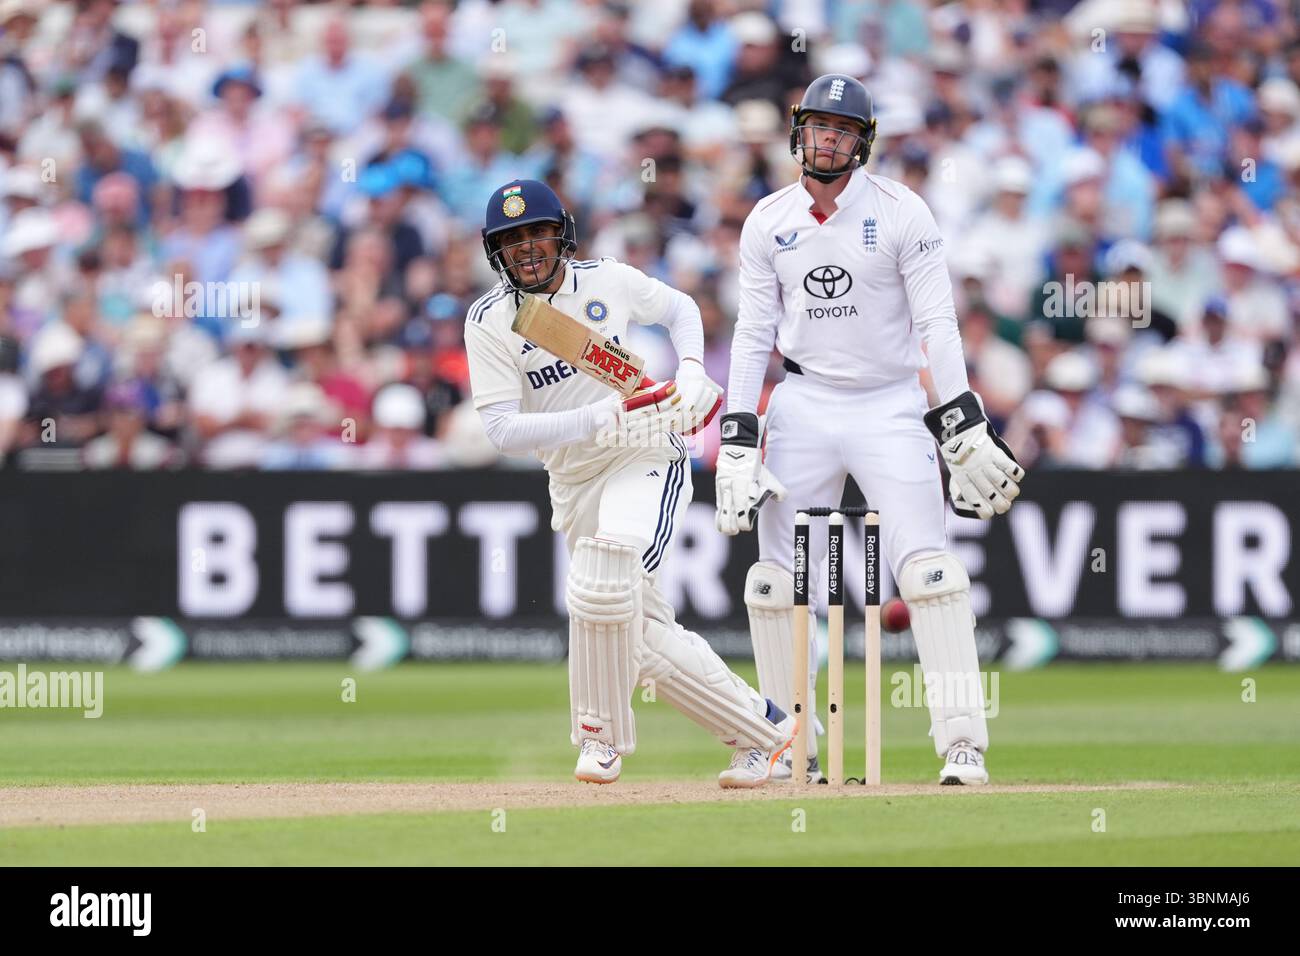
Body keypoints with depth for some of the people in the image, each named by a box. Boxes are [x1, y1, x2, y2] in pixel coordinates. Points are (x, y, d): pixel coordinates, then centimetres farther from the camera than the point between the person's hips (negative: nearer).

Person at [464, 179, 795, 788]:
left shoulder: (608, 281, -3)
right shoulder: (489, 322, -6)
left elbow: (679, 308, 17)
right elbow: (502, 430, -14)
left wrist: (691, 371, -2)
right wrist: (595, 420, -25)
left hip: (648, 461, -3)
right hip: (575, 486, 3)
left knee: (601, 584, -29)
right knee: (644, 641, 1)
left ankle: (601, 737, -12)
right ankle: (763, 731, 17)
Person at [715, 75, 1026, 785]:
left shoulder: (900, 213, -5)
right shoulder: (768, 222, 5)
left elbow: (937, 324, -6)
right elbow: (752, 335, 6)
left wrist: (962, 427, -14)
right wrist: (736, 441, -2)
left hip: (890, 407, -3)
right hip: (803, 406, 3)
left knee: (927, 572, -15)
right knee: (774, 581, 1)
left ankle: (964, 745, -15)